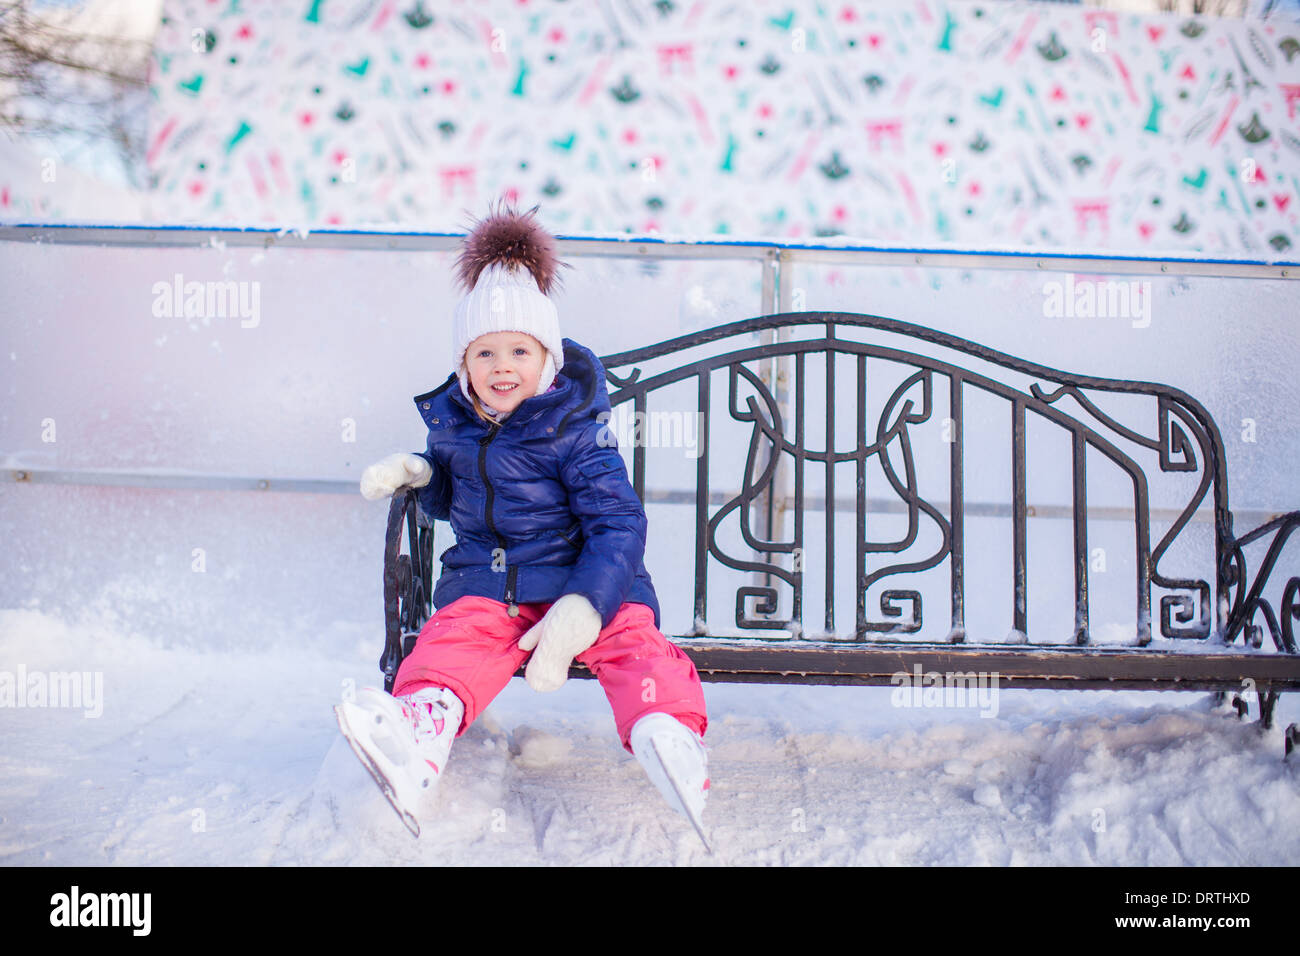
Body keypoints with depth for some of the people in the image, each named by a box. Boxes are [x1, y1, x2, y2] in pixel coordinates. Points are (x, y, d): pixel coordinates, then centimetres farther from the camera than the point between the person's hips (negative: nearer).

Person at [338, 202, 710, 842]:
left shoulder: (573, 430, -7)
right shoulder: (451, 421, 10)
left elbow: (618, 524, -13)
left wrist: (579, 611, -28)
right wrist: (414, 473, 5)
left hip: (582, 578, -2)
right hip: (485, 582, 3)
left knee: (631, 636, -31)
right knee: (453, 637, -28)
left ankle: (665, 730, -54)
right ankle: (423, 724, -57)